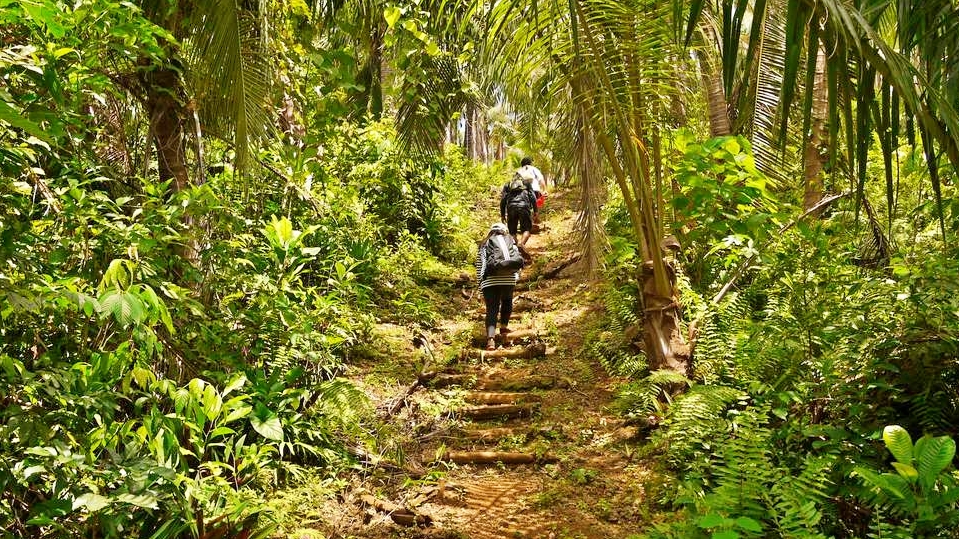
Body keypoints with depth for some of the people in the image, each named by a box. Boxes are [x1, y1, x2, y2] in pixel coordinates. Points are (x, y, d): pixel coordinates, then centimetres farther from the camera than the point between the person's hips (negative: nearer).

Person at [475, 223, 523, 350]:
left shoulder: (484, 245, 17)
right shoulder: (511, 243, 20)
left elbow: (479, 268, 13)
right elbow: (518, 261, 12)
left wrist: (480, 286, 18)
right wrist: (516, 277, 20)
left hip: (489, 281, -1)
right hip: (508, 279, 1)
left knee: (491, 310, 0)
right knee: (507, 301, 29)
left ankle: (491, 338, -16)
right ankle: (504, 327, 36)